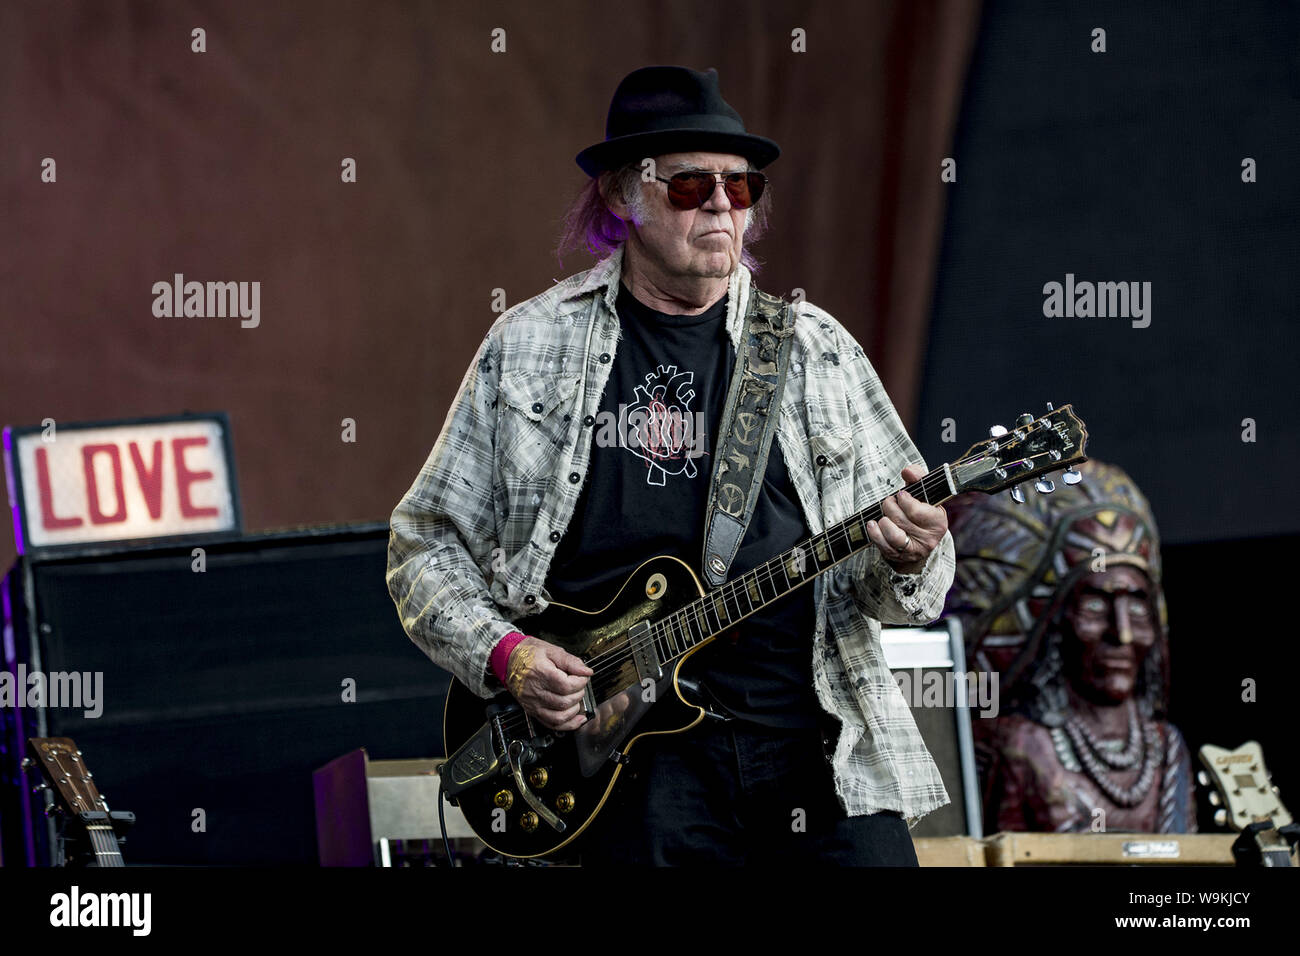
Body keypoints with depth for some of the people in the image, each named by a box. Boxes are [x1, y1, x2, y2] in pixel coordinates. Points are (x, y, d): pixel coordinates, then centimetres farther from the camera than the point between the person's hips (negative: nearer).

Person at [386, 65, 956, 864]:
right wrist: (503, 655, -3)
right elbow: (427, 544, 13)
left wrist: (906, 563, -11)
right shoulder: (531, 347, 9)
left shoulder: (816, 349, 12)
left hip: (811, 731, 1)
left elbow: (892, 587, 12)